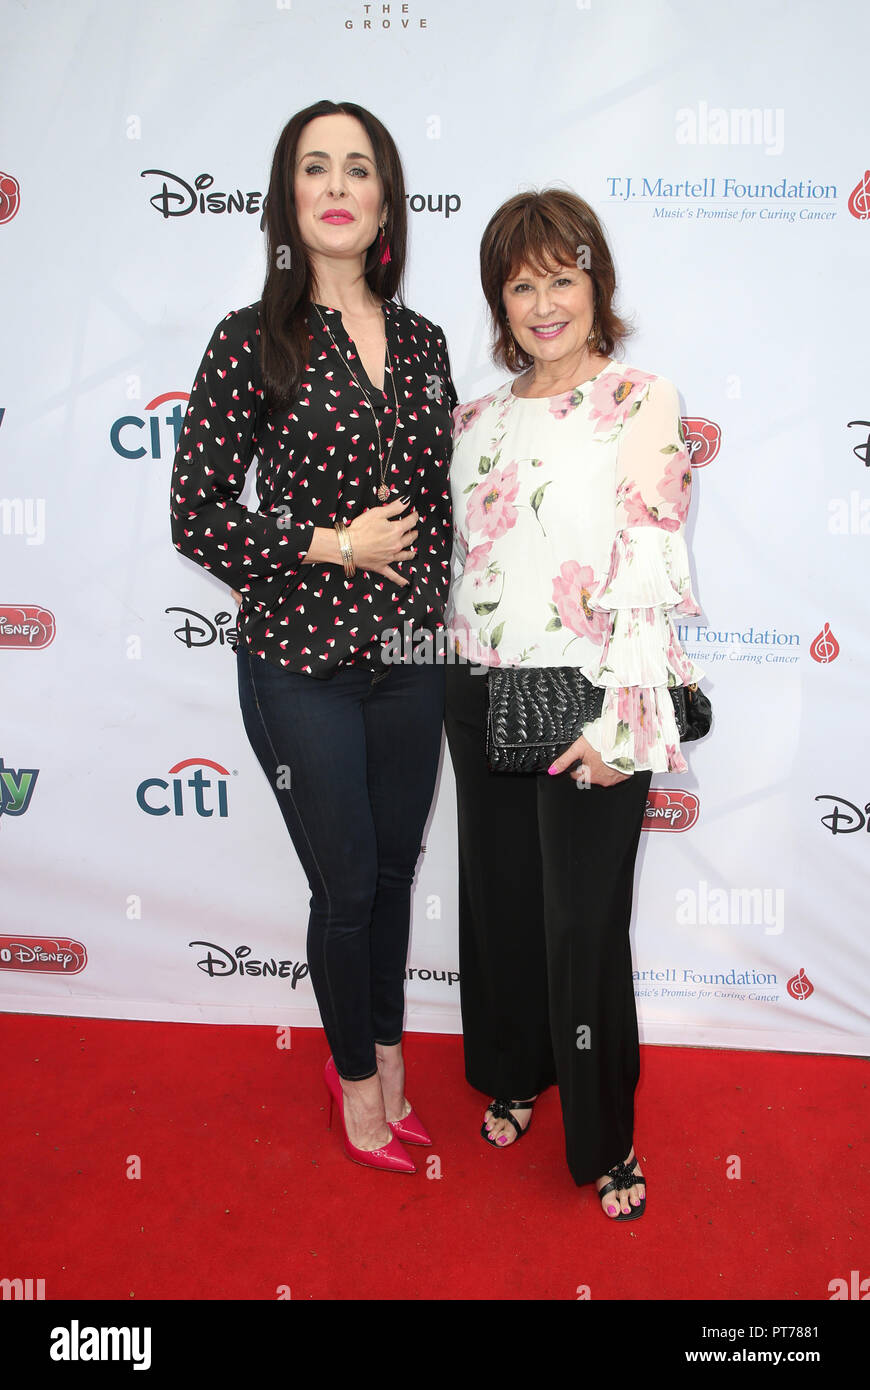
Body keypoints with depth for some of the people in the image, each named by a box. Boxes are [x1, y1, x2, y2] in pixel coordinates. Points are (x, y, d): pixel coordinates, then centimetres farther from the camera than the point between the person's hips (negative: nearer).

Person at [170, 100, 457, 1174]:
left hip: (410, 656, 5)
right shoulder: (255, 342, -8)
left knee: (395, 870, 16)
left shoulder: (421, 342, 6)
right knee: (347, 887, 9)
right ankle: (358, 1081, 35)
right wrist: (337, 544, -13)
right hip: (301, 664, -4)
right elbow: (196, 518, -10)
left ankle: (382, 1057, 40)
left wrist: (432, 598, 7)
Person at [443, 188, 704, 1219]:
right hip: (482, 695, 6)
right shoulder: (479, 418, 11)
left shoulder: (643, 402, -5)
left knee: (583, 920, 3)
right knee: (498, 894, 17)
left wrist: (615, 723, -18)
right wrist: (458, 683, 12)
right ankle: (515, 1074, 41)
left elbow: (649, 574, -13)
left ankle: (605, 1138, 25)